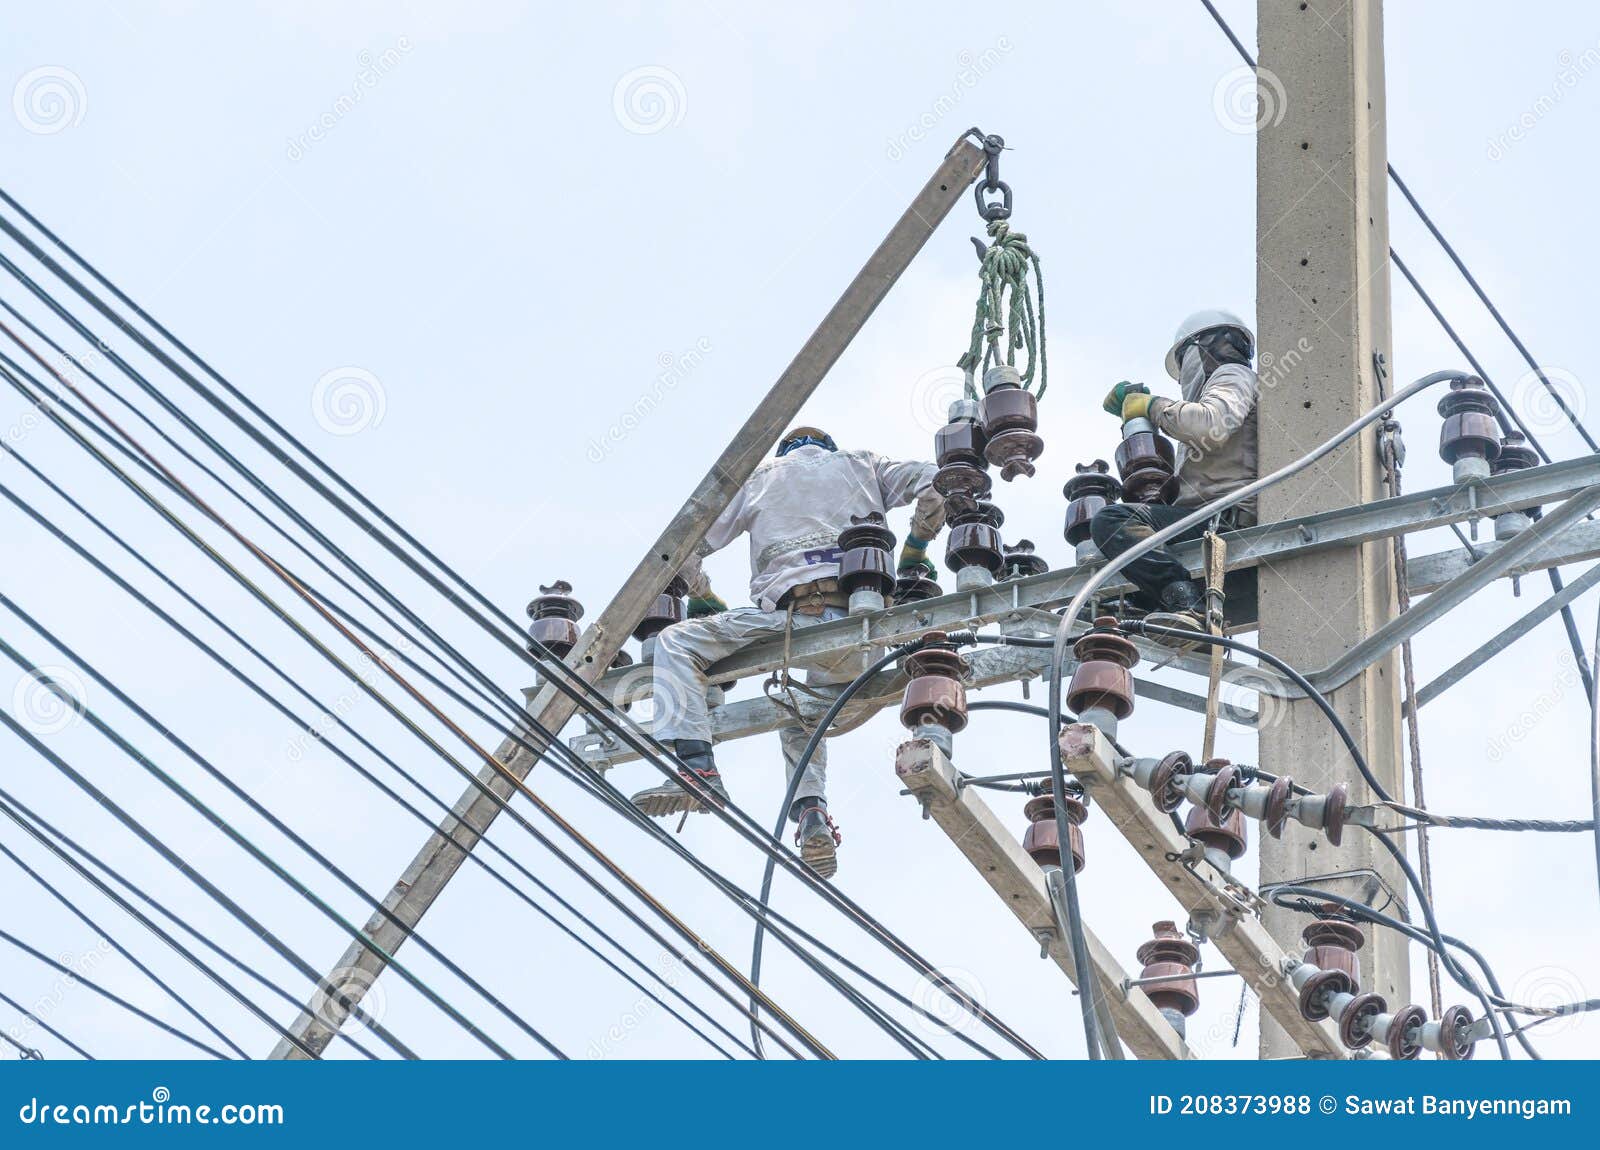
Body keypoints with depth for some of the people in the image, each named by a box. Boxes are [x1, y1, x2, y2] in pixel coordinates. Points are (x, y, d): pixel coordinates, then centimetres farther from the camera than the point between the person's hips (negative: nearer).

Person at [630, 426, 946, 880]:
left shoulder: (761, 477, 24)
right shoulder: (860, 465, 29)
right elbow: (936, 484, 15)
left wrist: (705, 599, 36)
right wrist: (915, 551, 24)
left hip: (797, 619, -4)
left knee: (678, 643, 5)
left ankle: (693, 767, -16)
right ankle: (812, 810, 7)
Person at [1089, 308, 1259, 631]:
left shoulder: (1232, 375, 5)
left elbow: (1210, 425, -19)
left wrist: (1153, 407, -3)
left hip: (1226, 518, -11)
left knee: (1112, 521, -27)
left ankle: (1189, 604, -43)